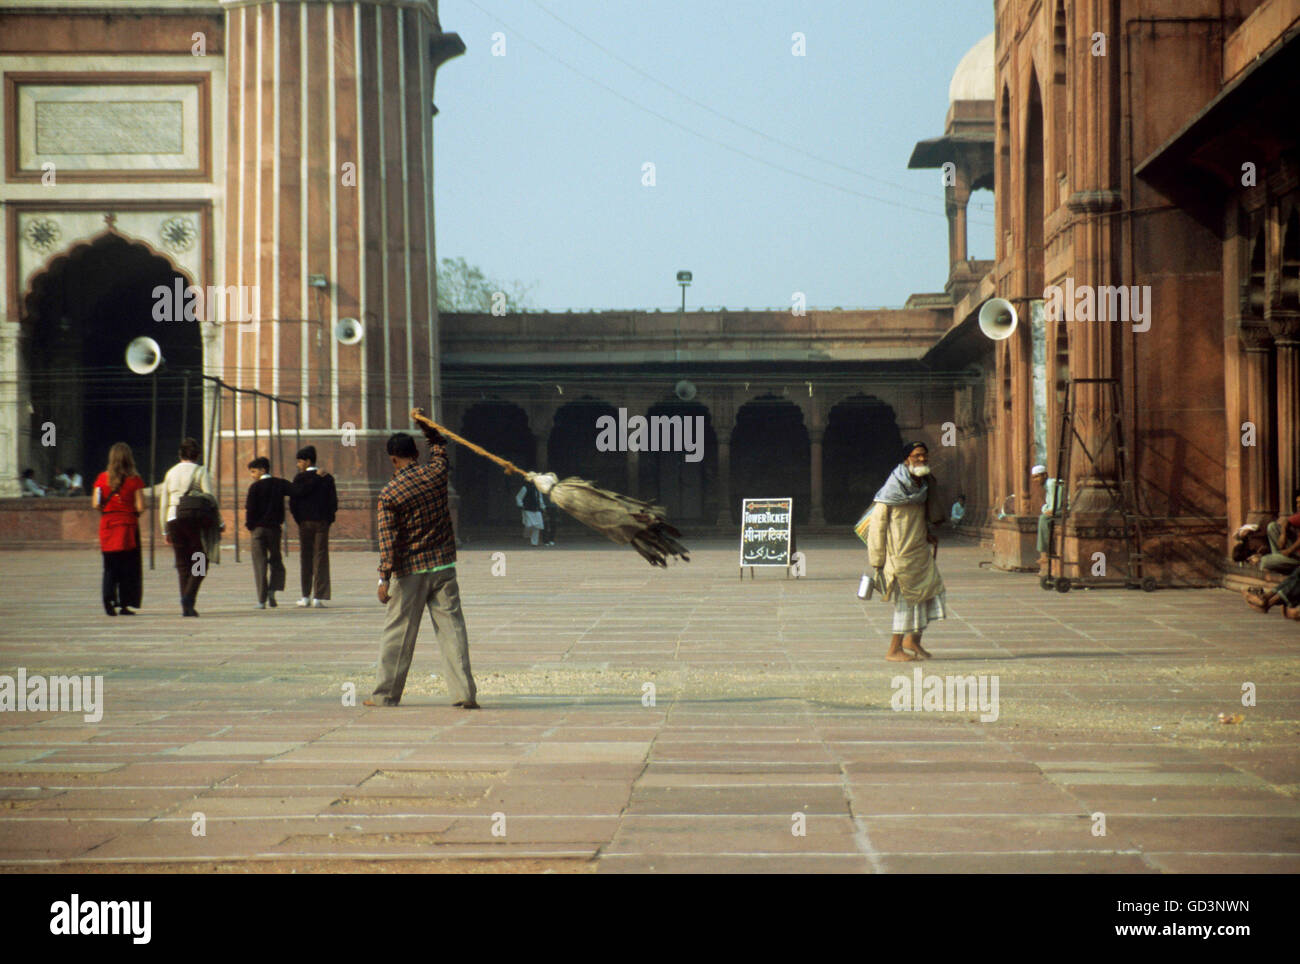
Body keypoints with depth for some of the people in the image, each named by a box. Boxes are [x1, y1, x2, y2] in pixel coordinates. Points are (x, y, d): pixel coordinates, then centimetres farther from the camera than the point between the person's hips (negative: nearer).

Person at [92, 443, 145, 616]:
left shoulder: (103, 478, 1)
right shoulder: (134, 479, -5)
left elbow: (95, 504, -4)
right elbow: (140, 507, -9)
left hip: (107, 524, 2)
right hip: (127, 524, -2)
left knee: (110, 566, 9)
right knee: (128, 566, 7)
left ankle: (108, 595, -13)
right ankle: (124, 604, 5)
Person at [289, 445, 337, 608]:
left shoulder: (300, 478, -4)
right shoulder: (327, 478, 2)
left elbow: (293, 502, -6)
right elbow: (334, 502, 0)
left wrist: (298, 520, 4)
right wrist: (328, 519, 7)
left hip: (305, 523, -1)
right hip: (322, 522, 1)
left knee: (305, 558, 8)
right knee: (321, 558, 1)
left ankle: (306, 596, 9)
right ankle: (318, 597, -5)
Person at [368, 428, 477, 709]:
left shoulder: (389, 494, -10)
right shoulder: (436, 472, -2)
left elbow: (387, 538, -14)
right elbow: (439, 444, 22)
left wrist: (384, 578, -15)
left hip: (410, 571, -2)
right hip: (443, 565, 3)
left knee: (399, 633, 6)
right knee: (452, 627, 1)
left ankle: (386, 694, 14)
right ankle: (464, 692, -5)